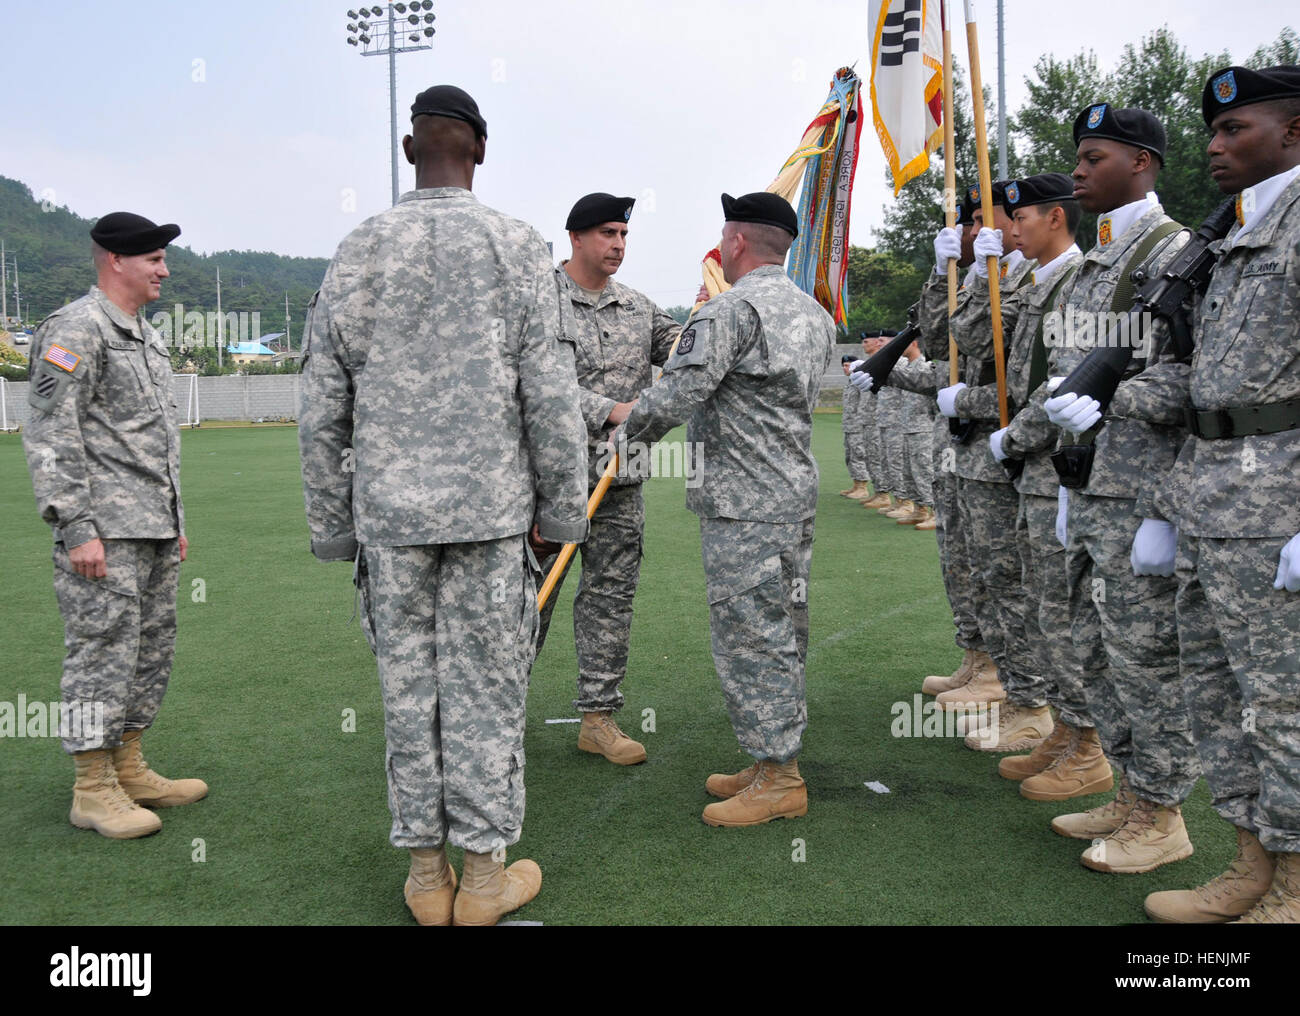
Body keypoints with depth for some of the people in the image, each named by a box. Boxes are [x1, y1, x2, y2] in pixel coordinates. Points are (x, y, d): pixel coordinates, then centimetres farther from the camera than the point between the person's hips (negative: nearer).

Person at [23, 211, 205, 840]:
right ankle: (93, 790, 5)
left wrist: (175, 521, 22)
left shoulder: (146, 336, 19)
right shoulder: (76, 329, -10)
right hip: (105, 532, -9)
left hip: (152, 529, 9)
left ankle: (129, 770, 24)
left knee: (152, 651, 13)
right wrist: (77, 528, -21)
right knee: (103, 651, -4)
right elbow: (51, 436, -16)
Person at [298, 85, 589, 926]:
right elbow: (549, 398, -7)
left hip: (388, 510, 3)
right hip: (490, 509, -2)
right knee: (485, 688, 5)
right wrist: (561, 510, 1)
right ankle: (485, 874, 15)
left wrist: (333, 526, 12)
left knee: (409, 687, 9)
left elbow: (322, 412, 5)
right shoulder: (516, 247, -3)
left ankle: (428, 876, 20)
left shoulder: (356, 255, 5)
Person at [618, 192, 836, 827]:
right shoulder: (816, 315, 14)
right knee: (782, 633, 14)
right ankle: (776, 762, 25)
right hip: (797, 495, 10)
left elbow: (674, 397, -21)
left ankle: (777, 779, 4)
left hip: (743, 508, -9)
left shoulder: (730, 310, -14)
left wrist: (629, 427, 1)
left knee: (748, 635, -3)